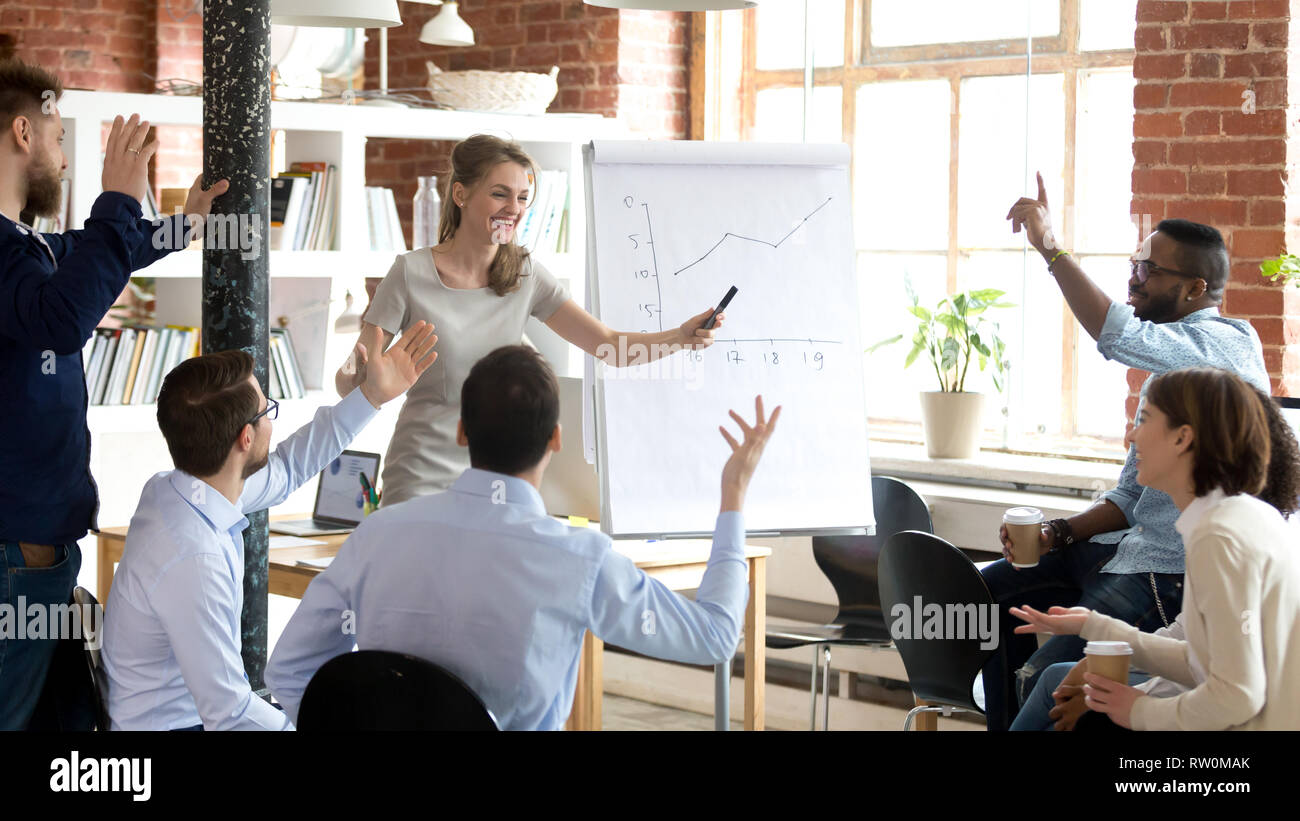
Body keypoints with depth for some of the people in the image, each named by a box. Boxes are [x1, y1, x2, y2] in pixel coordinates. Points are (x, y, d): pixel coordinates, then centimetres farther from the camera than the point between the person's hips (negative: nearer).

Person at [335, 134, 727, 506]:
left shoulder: (525, 274, 3)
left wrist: (680, 336, -18)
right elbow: (352, 384, -7)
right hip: (423, 479, -4)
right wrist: (353, 375, -30)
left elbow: (610, 345, -1)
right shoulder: (412, 274, -10)